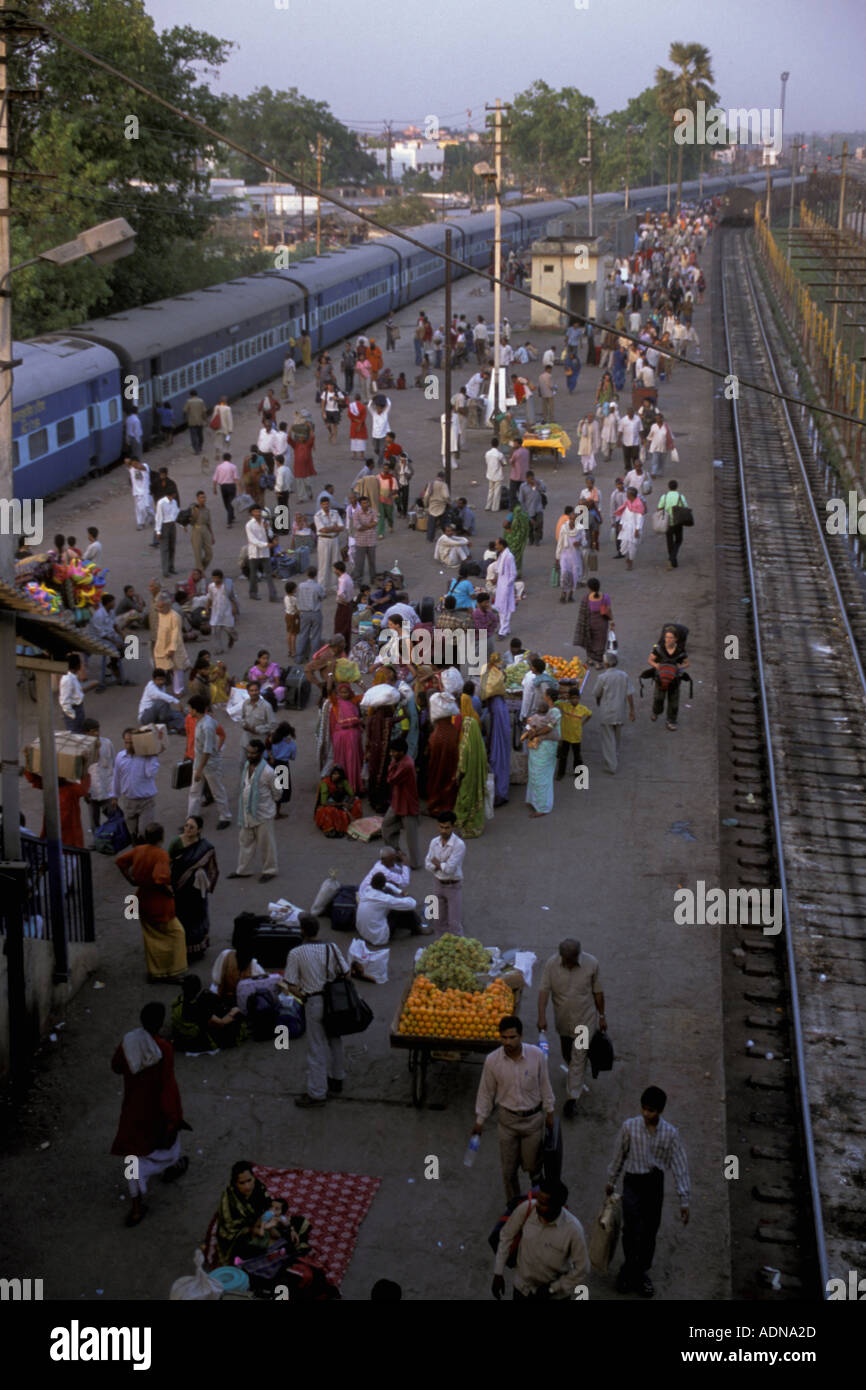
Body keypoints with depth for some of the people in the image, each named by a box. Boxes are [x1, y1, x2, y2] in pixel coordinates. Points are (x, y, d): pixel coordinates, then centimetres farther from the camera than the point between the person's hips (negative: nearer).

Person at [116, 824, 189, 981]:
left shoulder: (138, 850, -3)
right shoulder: (161, 855, -24)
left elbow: (120, 861, 9)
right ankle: (172, 971, 11)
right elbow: (160, 879, -34)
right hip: (159, 903, -7)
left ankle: (154, 971, 27)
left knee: (150, 936, 19)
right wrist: (169, 891, -16)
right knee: (176, 933, 10)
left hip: (143, 901, 7)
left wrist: (131, 880, 12)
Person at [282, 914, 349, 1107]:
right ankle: (336, 1080, 38)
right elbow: (345, 974, 0)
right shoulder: (331, 948, -3)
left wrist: (304, 996, 4)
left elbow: (292, 986, -13)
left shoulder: (296, 953, -13)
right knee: (334, 1041, 22)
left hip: (313, 1002, -4)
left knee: (316, 1048, 3)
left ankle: (317, 1093, 9)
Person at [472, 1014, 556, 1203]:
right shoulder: (492, 1060, -17)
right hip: (507, 1118, 1)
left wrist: (549, 1112, 6)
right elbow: (486, 1092, -3)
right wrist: (480, 1120, 3)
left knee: (531, 1165, 12)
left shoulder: (536, 1055, -18)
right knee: (508, 1169, 11)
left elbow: (545, 1085, -3)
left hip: (533, 1118, -1)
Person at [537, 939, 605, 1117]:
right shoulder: (551, 964, -15)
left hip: (585, 1020, -2)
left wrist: (602, 1016, 2)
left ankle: (573, 1098, 3)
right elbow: (544, 990, -18)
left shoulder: (591, 963, -16)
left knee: (579, 1058, -3)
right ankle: (576, 1082, 47)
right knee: (567, 1055, 21)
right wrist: (542, 1016, -28)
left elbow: (598, 992, -5)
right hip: (562, 1020, 3)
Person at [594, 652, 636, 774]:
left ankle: (611, 766, 2)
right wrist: (632, 709, 7)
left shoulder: (603, 677, -16)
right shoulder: (624, 676, -5)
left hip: (606, 713, -4)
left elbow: (597, 694, -2)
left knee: (608, 738, 3)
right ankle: (615, 756, 42)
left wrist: (598, 703, 20)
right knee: (617, 737, 23)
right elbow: (630, 694, -3)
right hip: (620, 712, 4)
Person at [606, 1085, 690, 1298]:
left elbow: (680, 1166, -5)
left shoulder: (670, 1133, -9)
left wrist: (684, 1201, -7)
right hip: (633, 1181, -1)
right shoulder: (629, 1126, -10)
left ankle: (641, 1272, 31)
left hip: (655, 1183, 1)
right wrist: (611, 1181, 15)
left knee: (650, 1231, 10)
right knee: (631, 1228, -15)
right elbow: (620, 1155, 5)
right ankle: (630, 1268, 7)